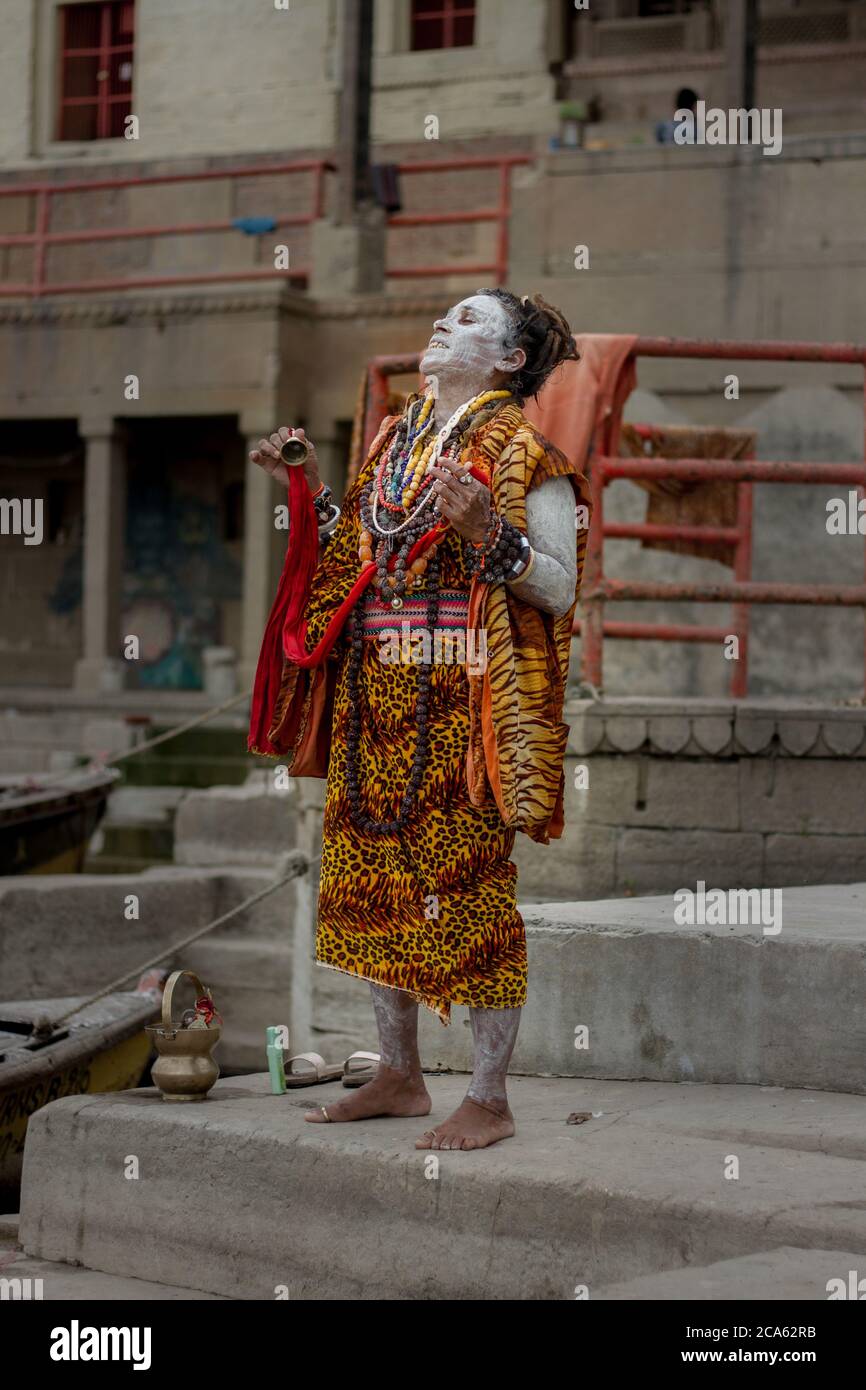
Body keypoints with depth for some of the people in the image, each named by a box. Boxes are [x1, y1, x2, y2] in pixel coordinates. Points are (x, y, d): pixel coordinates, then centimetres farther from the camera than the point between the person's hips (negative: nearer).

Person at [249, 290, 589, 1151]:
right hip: (375, 693, 7)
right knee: (373, 881, 11)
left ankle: (489, 1101, 5)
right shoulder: (394, 439, 15)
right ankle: (399, 1077, 24)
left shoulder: (521, 453, -5)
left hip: (465, 704, -7)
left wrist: (487, 532, -23)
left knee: (469, 885, -4)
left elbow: (560, 590, -10)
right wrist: (312, 495, 14)